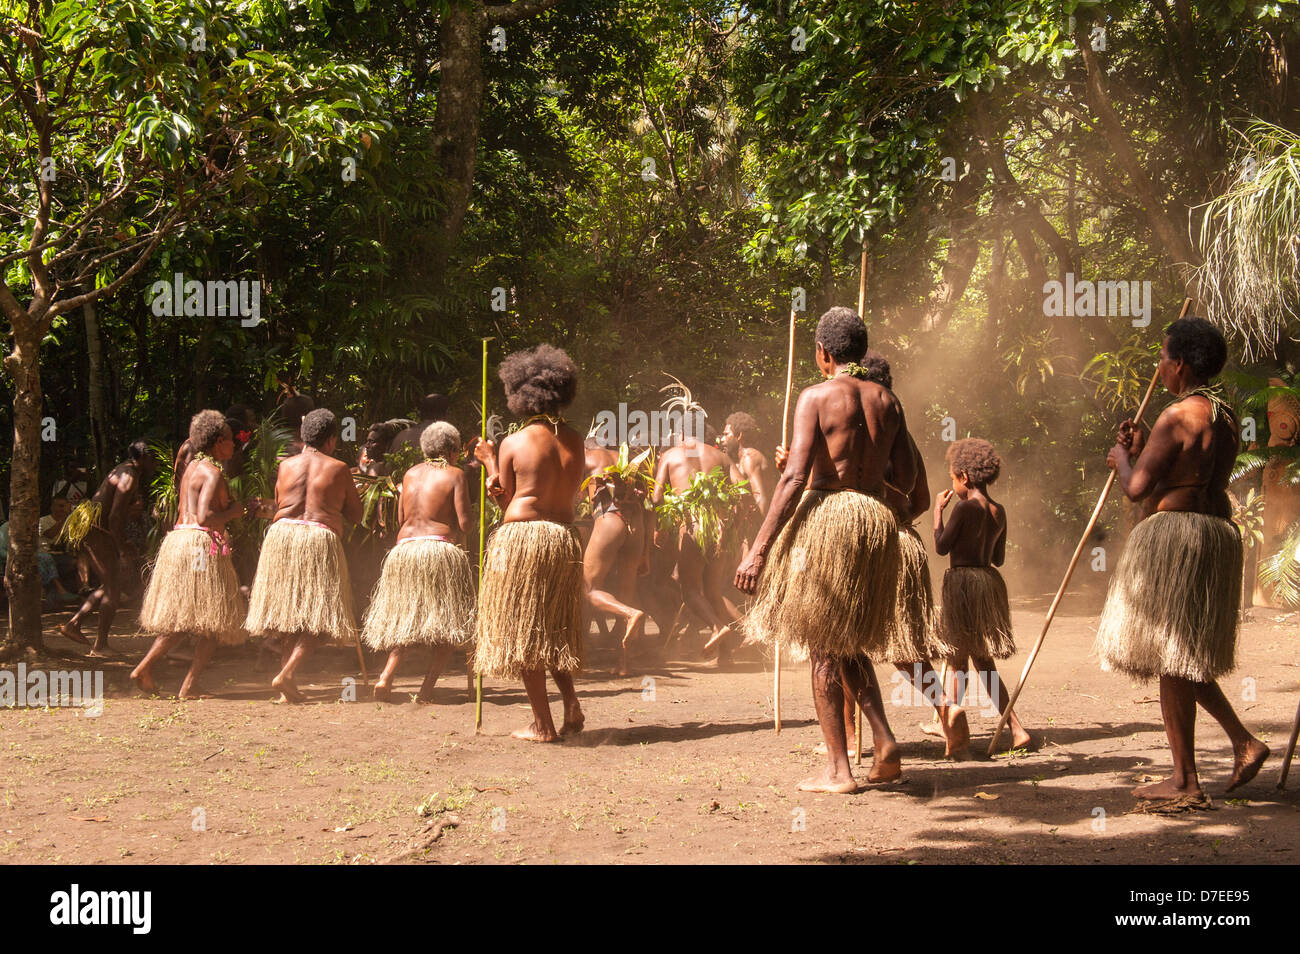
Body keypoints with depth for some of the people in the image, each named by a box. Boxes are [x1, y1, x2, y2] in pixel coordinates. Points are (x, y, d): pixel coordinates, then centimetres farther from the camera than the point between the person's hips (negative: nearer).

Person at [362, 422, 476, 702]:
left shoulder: (411, 473, 15)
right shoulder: (455, 474, 0)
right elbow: (465, 522, -6)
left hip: (404, 549, 5)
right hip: (441, 549, -5)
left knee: (406, 621, 16)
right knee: (449, 625, 5)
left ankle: (386, 676, -5)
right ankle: (427, 687, -7)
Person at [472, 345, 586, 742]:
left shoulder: (514, 444, -6)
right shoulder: (574, 442, 6)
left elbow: (505, 500, 1)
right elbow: (571, 495, 8)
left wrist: (490, 463, 14)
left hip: (521, 535, -5)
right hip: (565, 538, 5)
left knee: (523, 631, 3)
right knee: (554, 630, 21)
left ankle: (543, 724, 3)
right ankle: (571, 702, 4)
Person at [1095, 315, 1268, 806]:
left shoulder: (1177, 416, -15)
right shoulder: (1225, 416, 14)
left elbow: (1137, 488, -17)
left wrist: (1122, 458, 3)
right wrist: (1142, 449, 19)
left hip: (1175, 535, -10)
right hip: (1217, 531, 10)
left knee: (1171, 658, -3)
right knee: (1184, 655, 19)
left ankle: (1185, 783, 0)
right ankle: (1243, 742, 10)